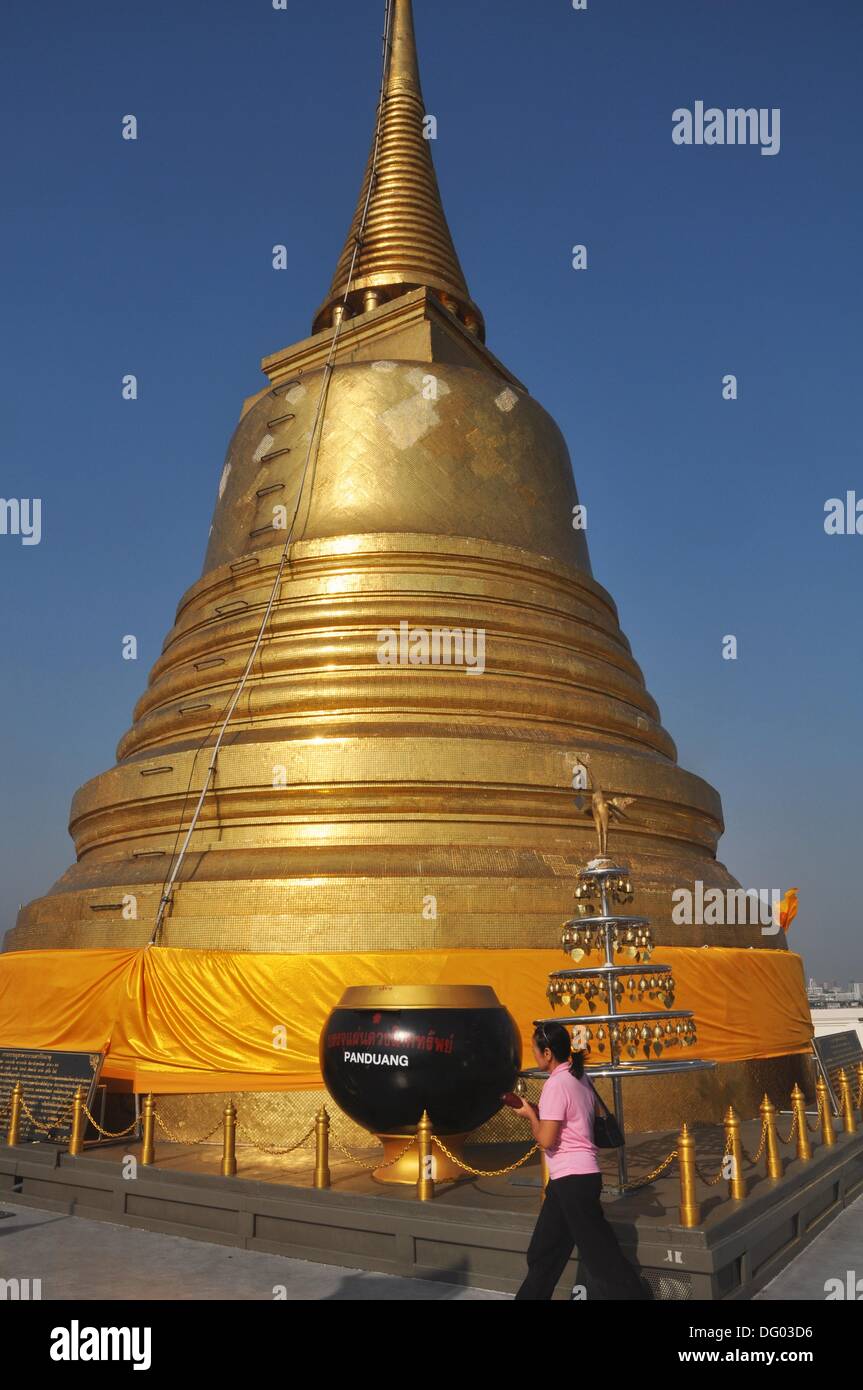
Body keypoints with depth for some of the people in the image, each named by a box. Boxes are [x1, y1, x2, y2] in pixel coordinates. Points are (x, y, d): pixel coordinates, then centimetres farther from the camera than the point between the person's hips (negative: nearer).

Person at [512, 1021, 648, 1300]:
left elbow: (546, 1139, -20)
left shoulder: (556, 1084, -18)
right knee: (542, 1253, 18)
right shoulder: (579, 1078, 9)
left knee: (601, 1258, -3)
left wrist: (529, 1114, -4)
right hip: (576, 1176, 10)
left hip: (572, 1180, -10)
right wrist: (539, 1112, 10)